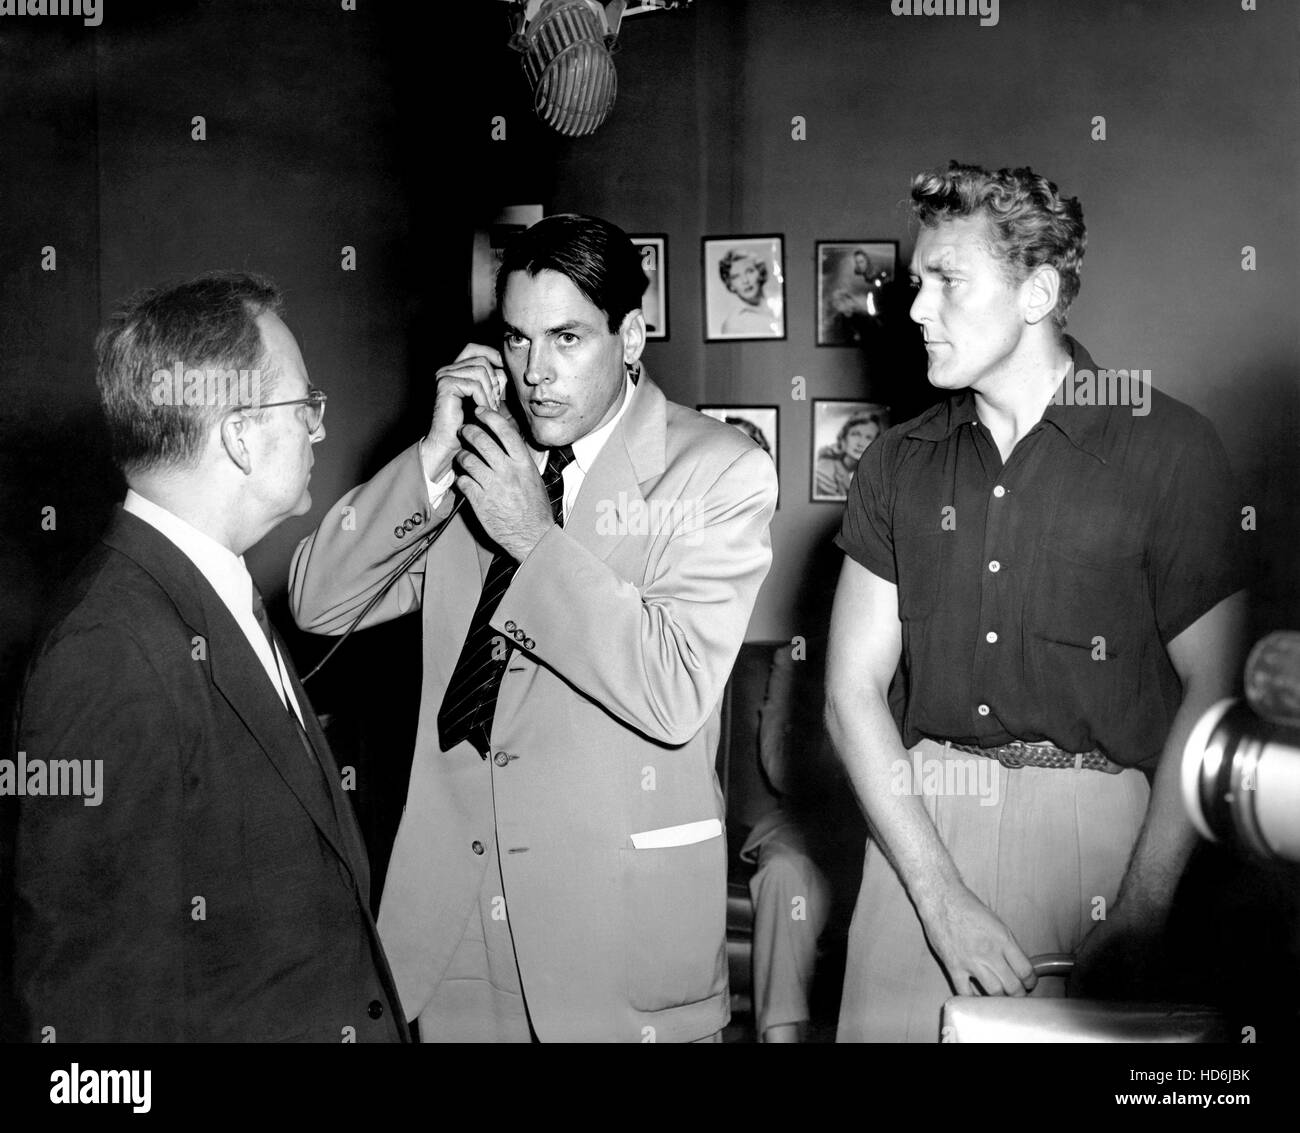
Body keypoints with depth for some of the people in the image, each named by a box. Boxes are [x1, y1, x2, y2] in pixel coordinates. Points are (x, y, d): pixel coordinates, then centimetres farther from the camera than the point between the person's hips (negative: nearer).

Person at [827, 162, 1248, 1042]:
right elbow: (853, 689, 2)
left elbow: (1209, 690, -4)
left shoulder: (1169, 449, -2)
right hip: (917, 819, 3)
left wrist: (1136, 922, -12)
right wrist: (942, 897, -8)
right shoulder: (899, 466, 7)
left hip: (1094, 819, -2)